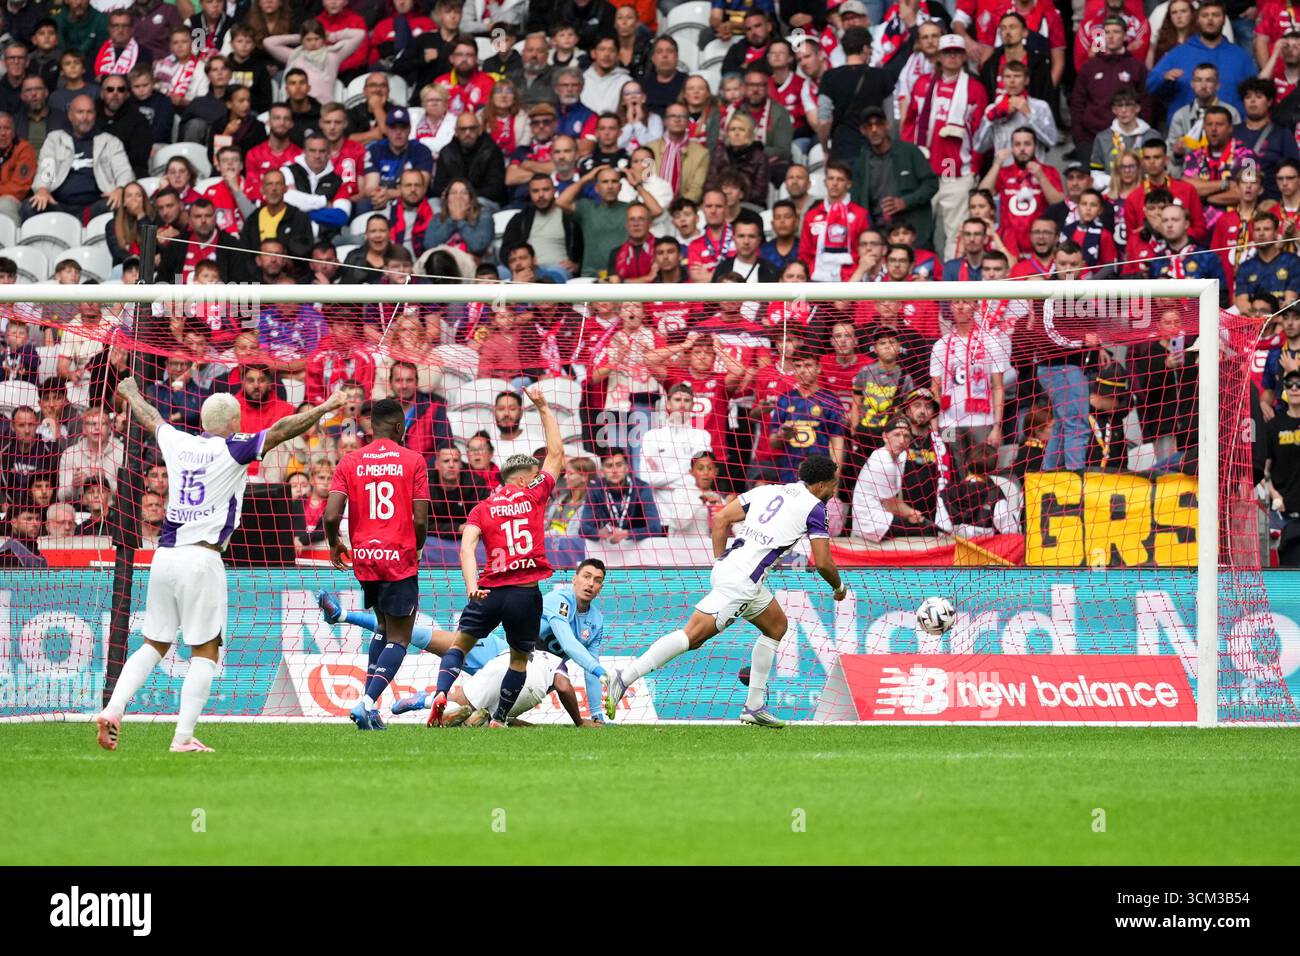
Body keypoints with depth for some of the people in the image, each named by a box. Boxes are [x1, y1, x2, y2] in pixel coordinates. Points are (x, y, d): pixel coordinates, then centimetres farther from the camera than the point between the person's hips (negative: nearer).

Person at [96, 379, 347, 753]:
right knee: (205, 650, -1)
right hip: (201, 559, -6)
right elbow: (281, 430, -9)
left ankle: (112, 710, -2)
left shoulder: (178, 443, 11)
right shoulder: (231, 449, -5)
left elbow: (149, 417, 30)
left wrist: (131, 392, 50)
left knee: (154, 644, 14)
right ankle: (183, 737, -8)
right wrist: (323, 409, -1)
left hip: (164, 555, 6)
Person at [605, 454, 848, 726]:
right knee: (694, 635, -14)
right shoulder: (814, 508, 0)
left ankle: (755, 706, 21)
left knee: (777, 625, 24)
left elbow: (721, 519, 15)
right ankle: (625, 678, -23)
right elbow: (823, 563, -1)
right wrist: (838, 587, 18)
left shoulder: (767, 490, 20)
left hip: (725, 568, 9)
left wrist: (720, 561, 17)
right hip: (742, 580, -9)